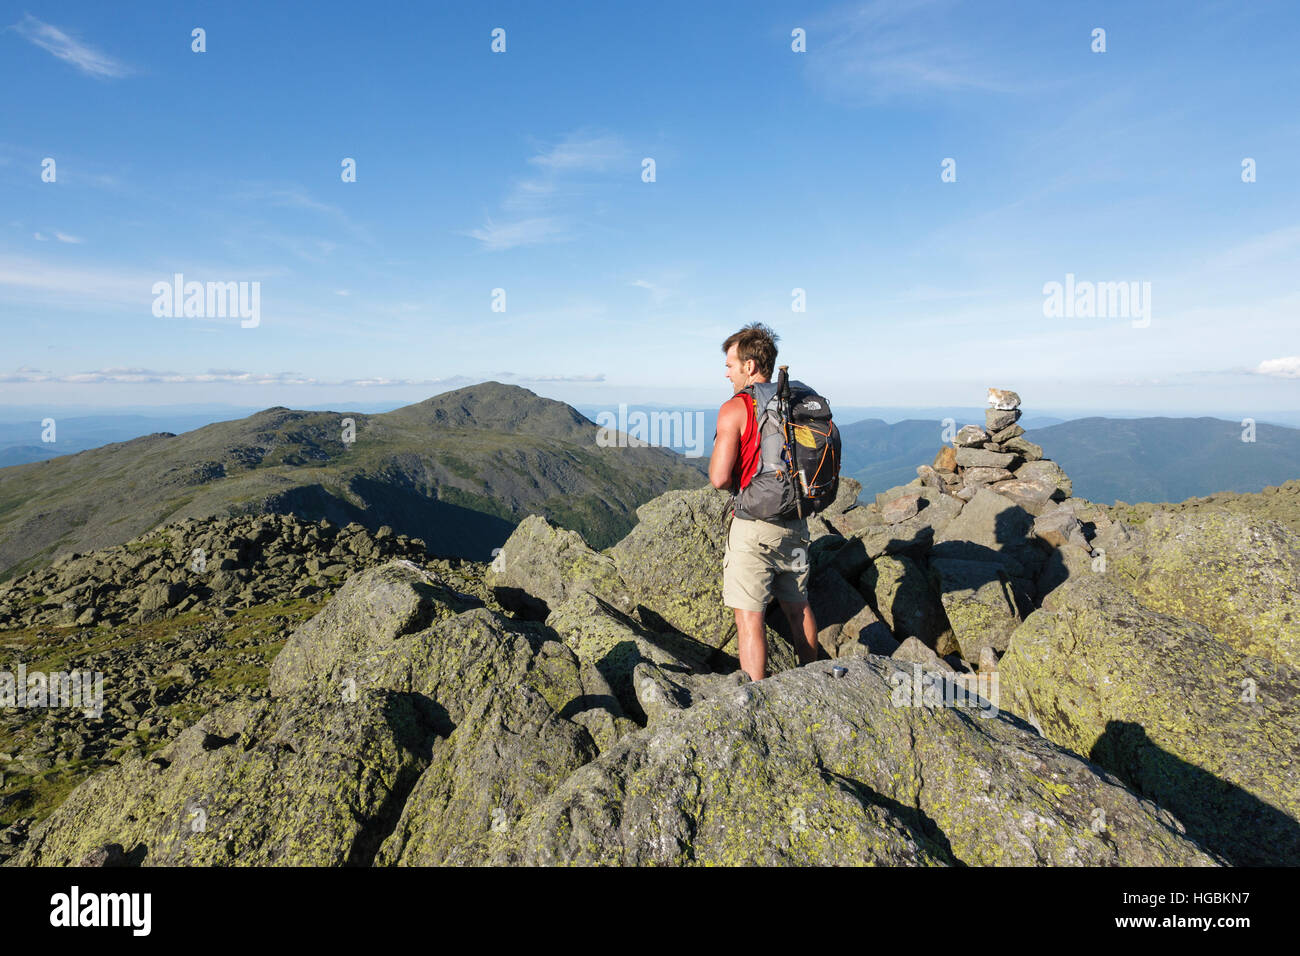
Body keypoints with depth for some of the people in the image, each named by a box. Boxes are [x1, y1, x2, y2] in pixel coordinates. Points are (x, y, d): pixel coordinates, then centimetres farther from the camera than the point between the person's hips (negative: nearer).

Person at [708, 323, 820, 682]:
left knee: (749, 617, 1)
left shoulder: (735, 410, -13)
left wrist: (719, 448, 2)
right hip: (796, 523, 7)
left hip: (754, 526, -7)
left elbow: (719, 478, -18)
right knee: (798, 607, 21)